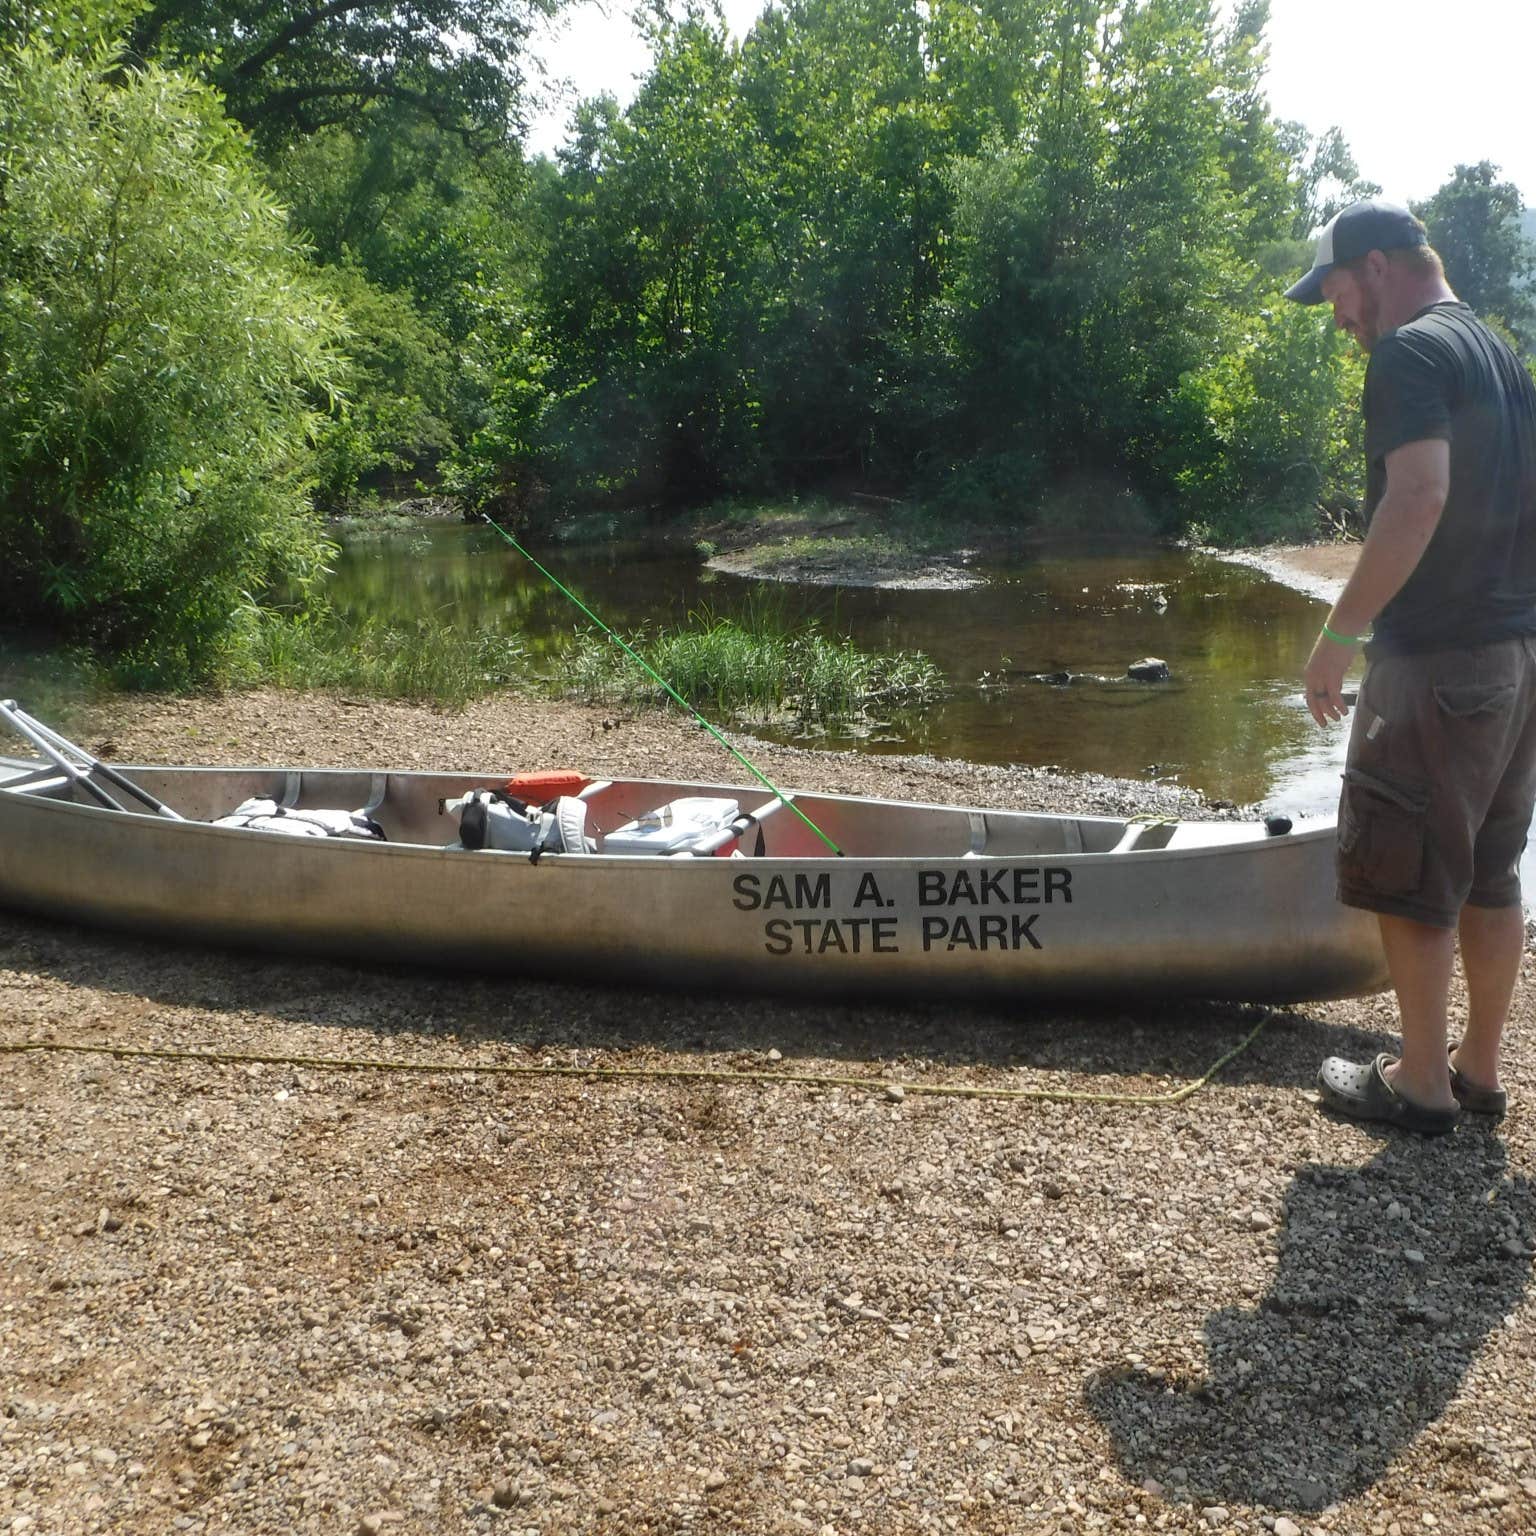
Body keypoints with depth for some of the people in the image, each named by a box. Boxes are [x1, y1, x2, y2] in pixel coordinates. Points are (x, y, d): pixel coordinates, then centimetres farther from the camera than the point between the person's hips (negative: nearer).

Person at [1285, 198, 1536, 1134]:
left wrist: (1341, 632, -22)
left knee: (1408, 875, 0)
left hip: (1438, 660, -9)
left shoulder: (1409, 353, -11)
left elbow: (1419, 494, -25)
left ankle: (1423, 1085, 8)